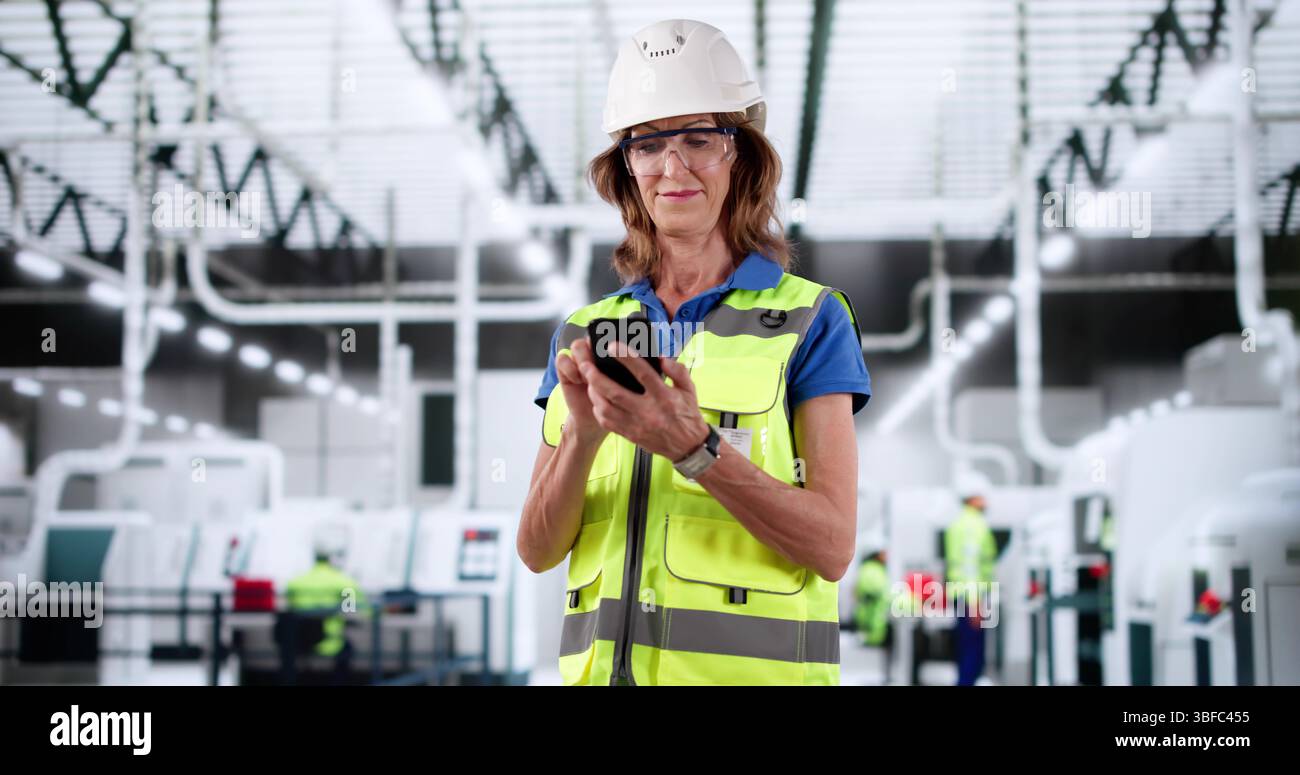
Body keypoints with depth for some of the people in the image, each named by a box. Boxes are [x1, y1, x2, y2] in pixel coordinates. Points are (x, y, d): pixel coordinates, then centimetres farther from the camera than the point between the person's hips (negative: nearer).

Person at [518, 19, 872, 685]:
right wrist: (582, 435, -14)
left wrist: (692, 447, -22)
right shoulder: (586, 334, 10)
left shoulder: (809, 319, 0)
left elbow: (831, 545, -10)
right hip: (604, 665, 3)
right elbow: (537, 550, 3)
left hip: (751, 665, -2)